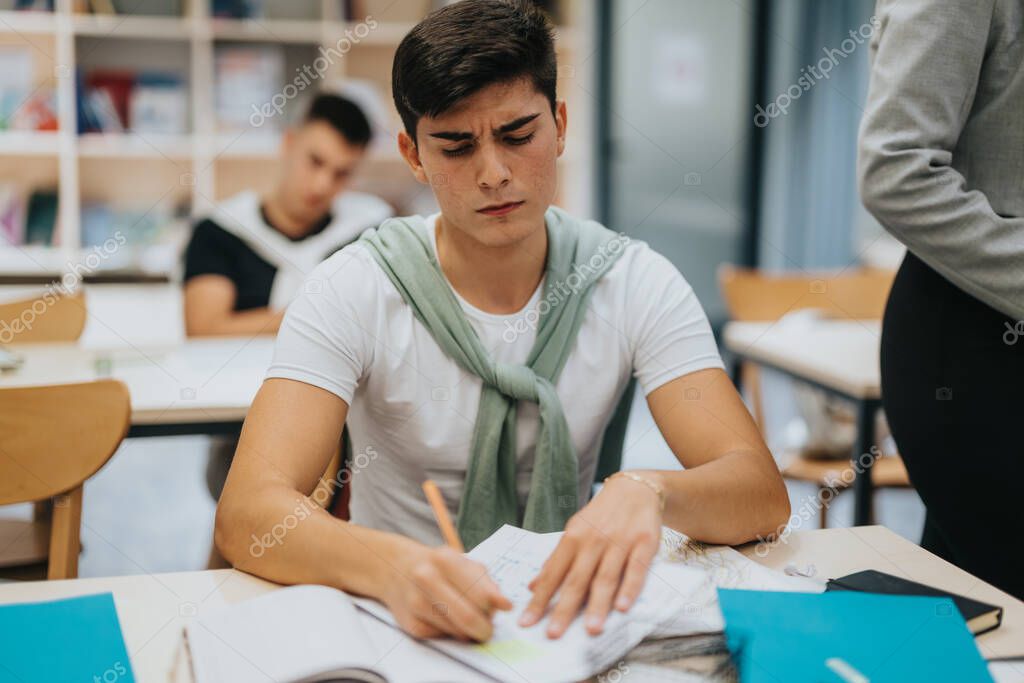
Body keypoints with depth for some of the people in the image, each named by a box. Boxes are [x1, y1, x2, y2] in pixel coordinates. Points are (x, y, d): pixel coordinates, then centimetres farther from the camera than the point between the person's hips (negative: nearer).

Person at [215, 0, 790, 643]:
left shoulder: (638, 283, -6)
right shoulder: (355, 292, -11)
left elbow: (763, 494, -15)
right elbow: (245, 514, -23)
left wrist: (648, 491, -37)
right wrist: (391, 565, -43)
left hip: (568, 612, 2)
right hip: (398, 615, -1)